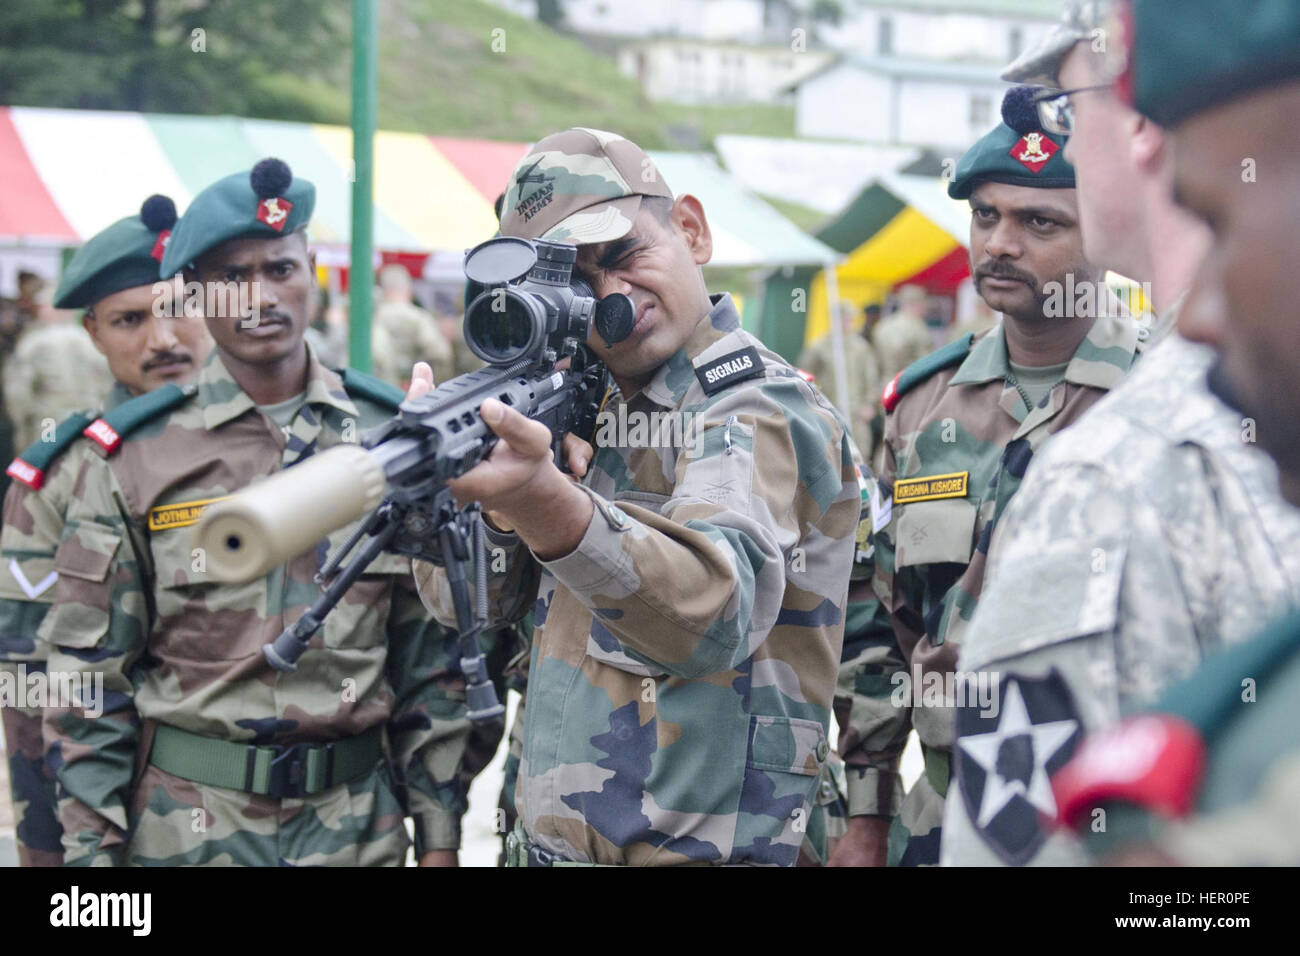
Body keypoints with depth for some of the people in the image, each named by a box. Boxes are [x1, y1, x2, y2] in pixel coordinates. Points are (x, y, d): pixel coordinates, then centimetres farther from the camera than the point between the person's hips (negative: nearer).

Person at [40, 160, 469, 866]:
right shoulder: (133, 456, -4)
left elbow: (431, 653, 5)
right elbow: (87, 675, -2)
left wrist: (439, 837, 3)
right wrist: (92, 847, -6)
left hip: (359, 830, 2)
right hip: (184, 833, -1)